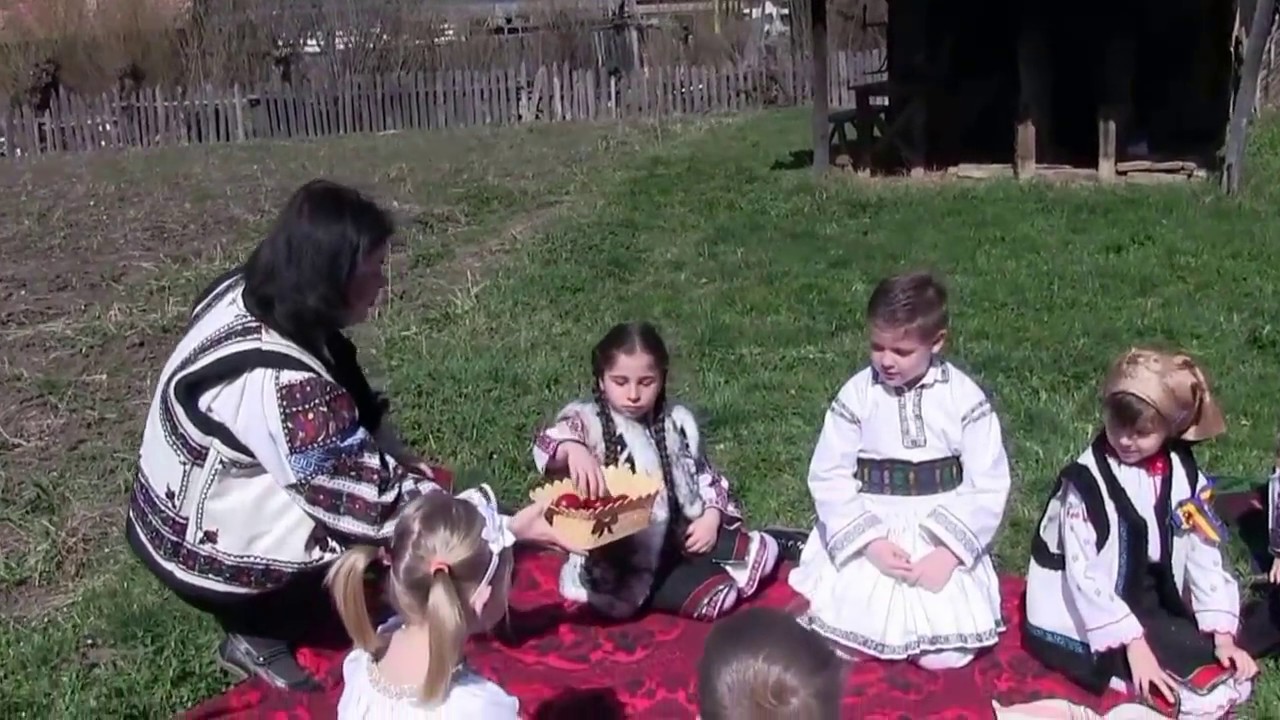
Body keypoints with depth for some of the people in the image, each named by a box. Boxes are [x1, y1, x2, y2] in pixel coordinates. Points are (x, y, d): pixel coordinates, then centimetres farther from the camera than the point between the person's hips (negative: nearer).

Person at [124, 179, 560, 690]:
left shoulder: (252, 293, -8)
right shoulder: (275, 381, -35)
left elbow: (352, 407, 6)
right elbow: (372, 501, -31)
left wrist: (403, 458, -5)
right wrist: (510, 526, -29)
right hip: (212, 551, -8)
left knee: (421, 486, 8)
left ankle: (264, 627, 15)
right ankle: (261, 638, 4)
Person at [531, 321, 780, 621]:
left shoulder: (677, 421, 6)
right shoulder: (587, 420, -10)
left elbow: (704, 474, 16)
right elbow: (546, 444, -30)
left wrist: (711, 518, -3)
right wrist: (572, 449, -54)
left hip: (676, 534, 6)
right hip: (616, 555, -6)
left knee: (762, 550, -4)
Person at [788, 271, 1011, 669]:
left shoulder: (965, 398, -7)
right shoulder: (856, 395, -5)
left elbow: (989, 487, -6)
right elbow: (829, 477, -5)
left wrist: (949, 551, -16)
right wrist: (870, 542, -15)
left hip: (943, 539, -1)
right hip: (869, 536, 1)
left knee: (945, 655, -13)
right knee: (841, 645, -12)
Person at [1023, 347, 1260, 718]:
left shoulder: (1183, 477, -1)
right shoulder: (1086, 482, -18)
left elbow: (1204, 553, 0)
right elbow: (1083, 572, -20)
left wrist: (1223, 633, -8)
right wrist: (1132, 642, -23)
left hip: (1152, 608, 7)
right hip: (1088, 622, -6)